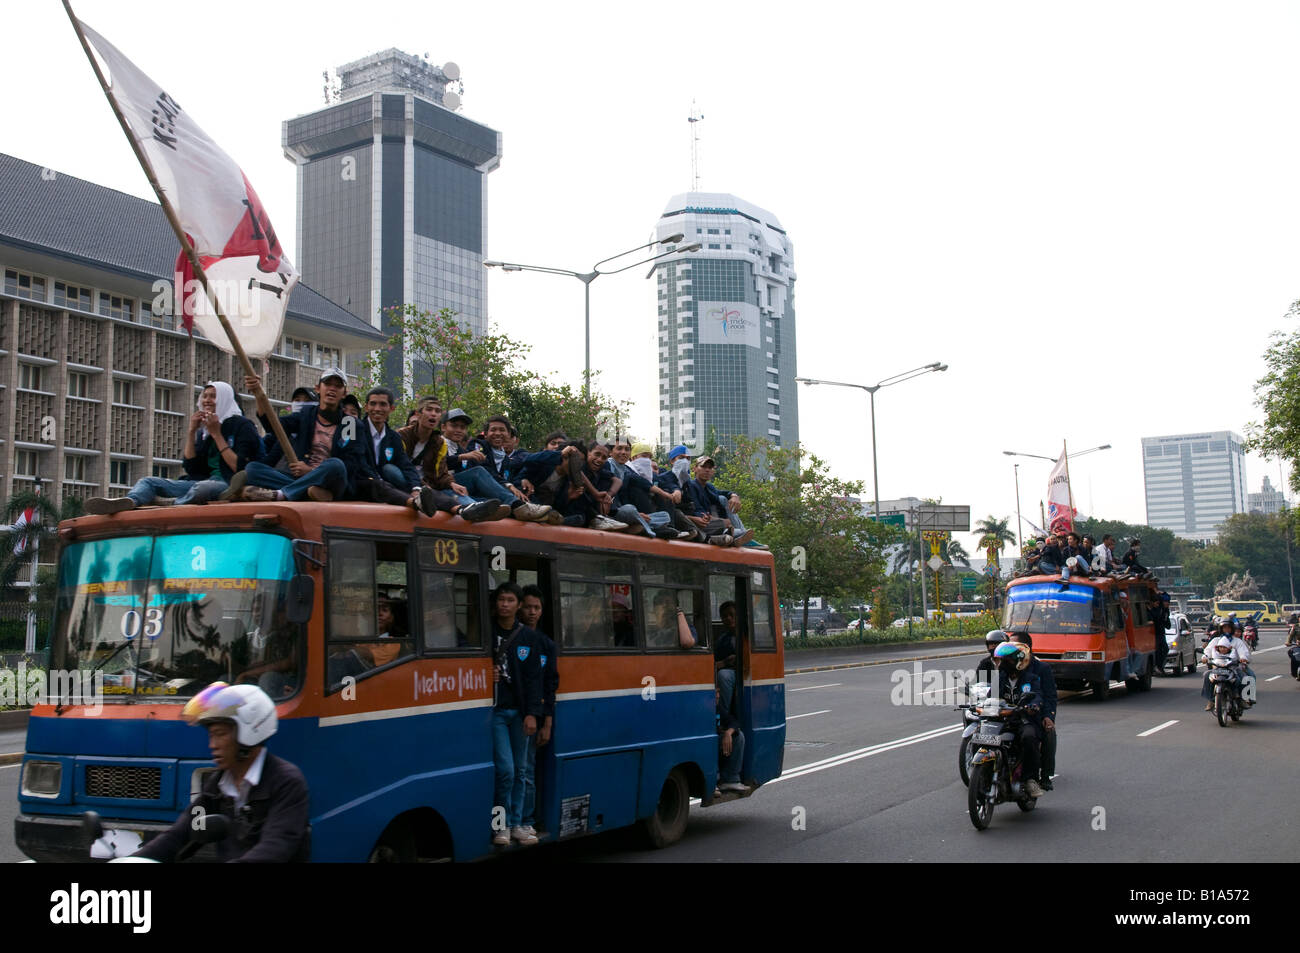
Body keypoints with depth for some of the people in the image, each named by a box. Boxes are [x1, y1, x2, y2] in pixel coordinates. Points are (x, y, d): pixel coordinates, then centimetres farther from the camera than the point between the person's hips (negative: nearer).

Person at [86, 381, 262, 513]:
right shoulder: (203, 430, 20)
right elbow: (191, 469, 9)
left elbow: (240, 469, -10)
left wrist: (216, 434, -9)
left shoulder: (241, 425, 1)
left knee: (202, 487, -39)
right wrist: (191, 432, 3)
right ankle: (128, 502, -40)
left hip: (230, 486, -6)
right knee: (148, 482, -9)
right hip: (201, 482, 6)